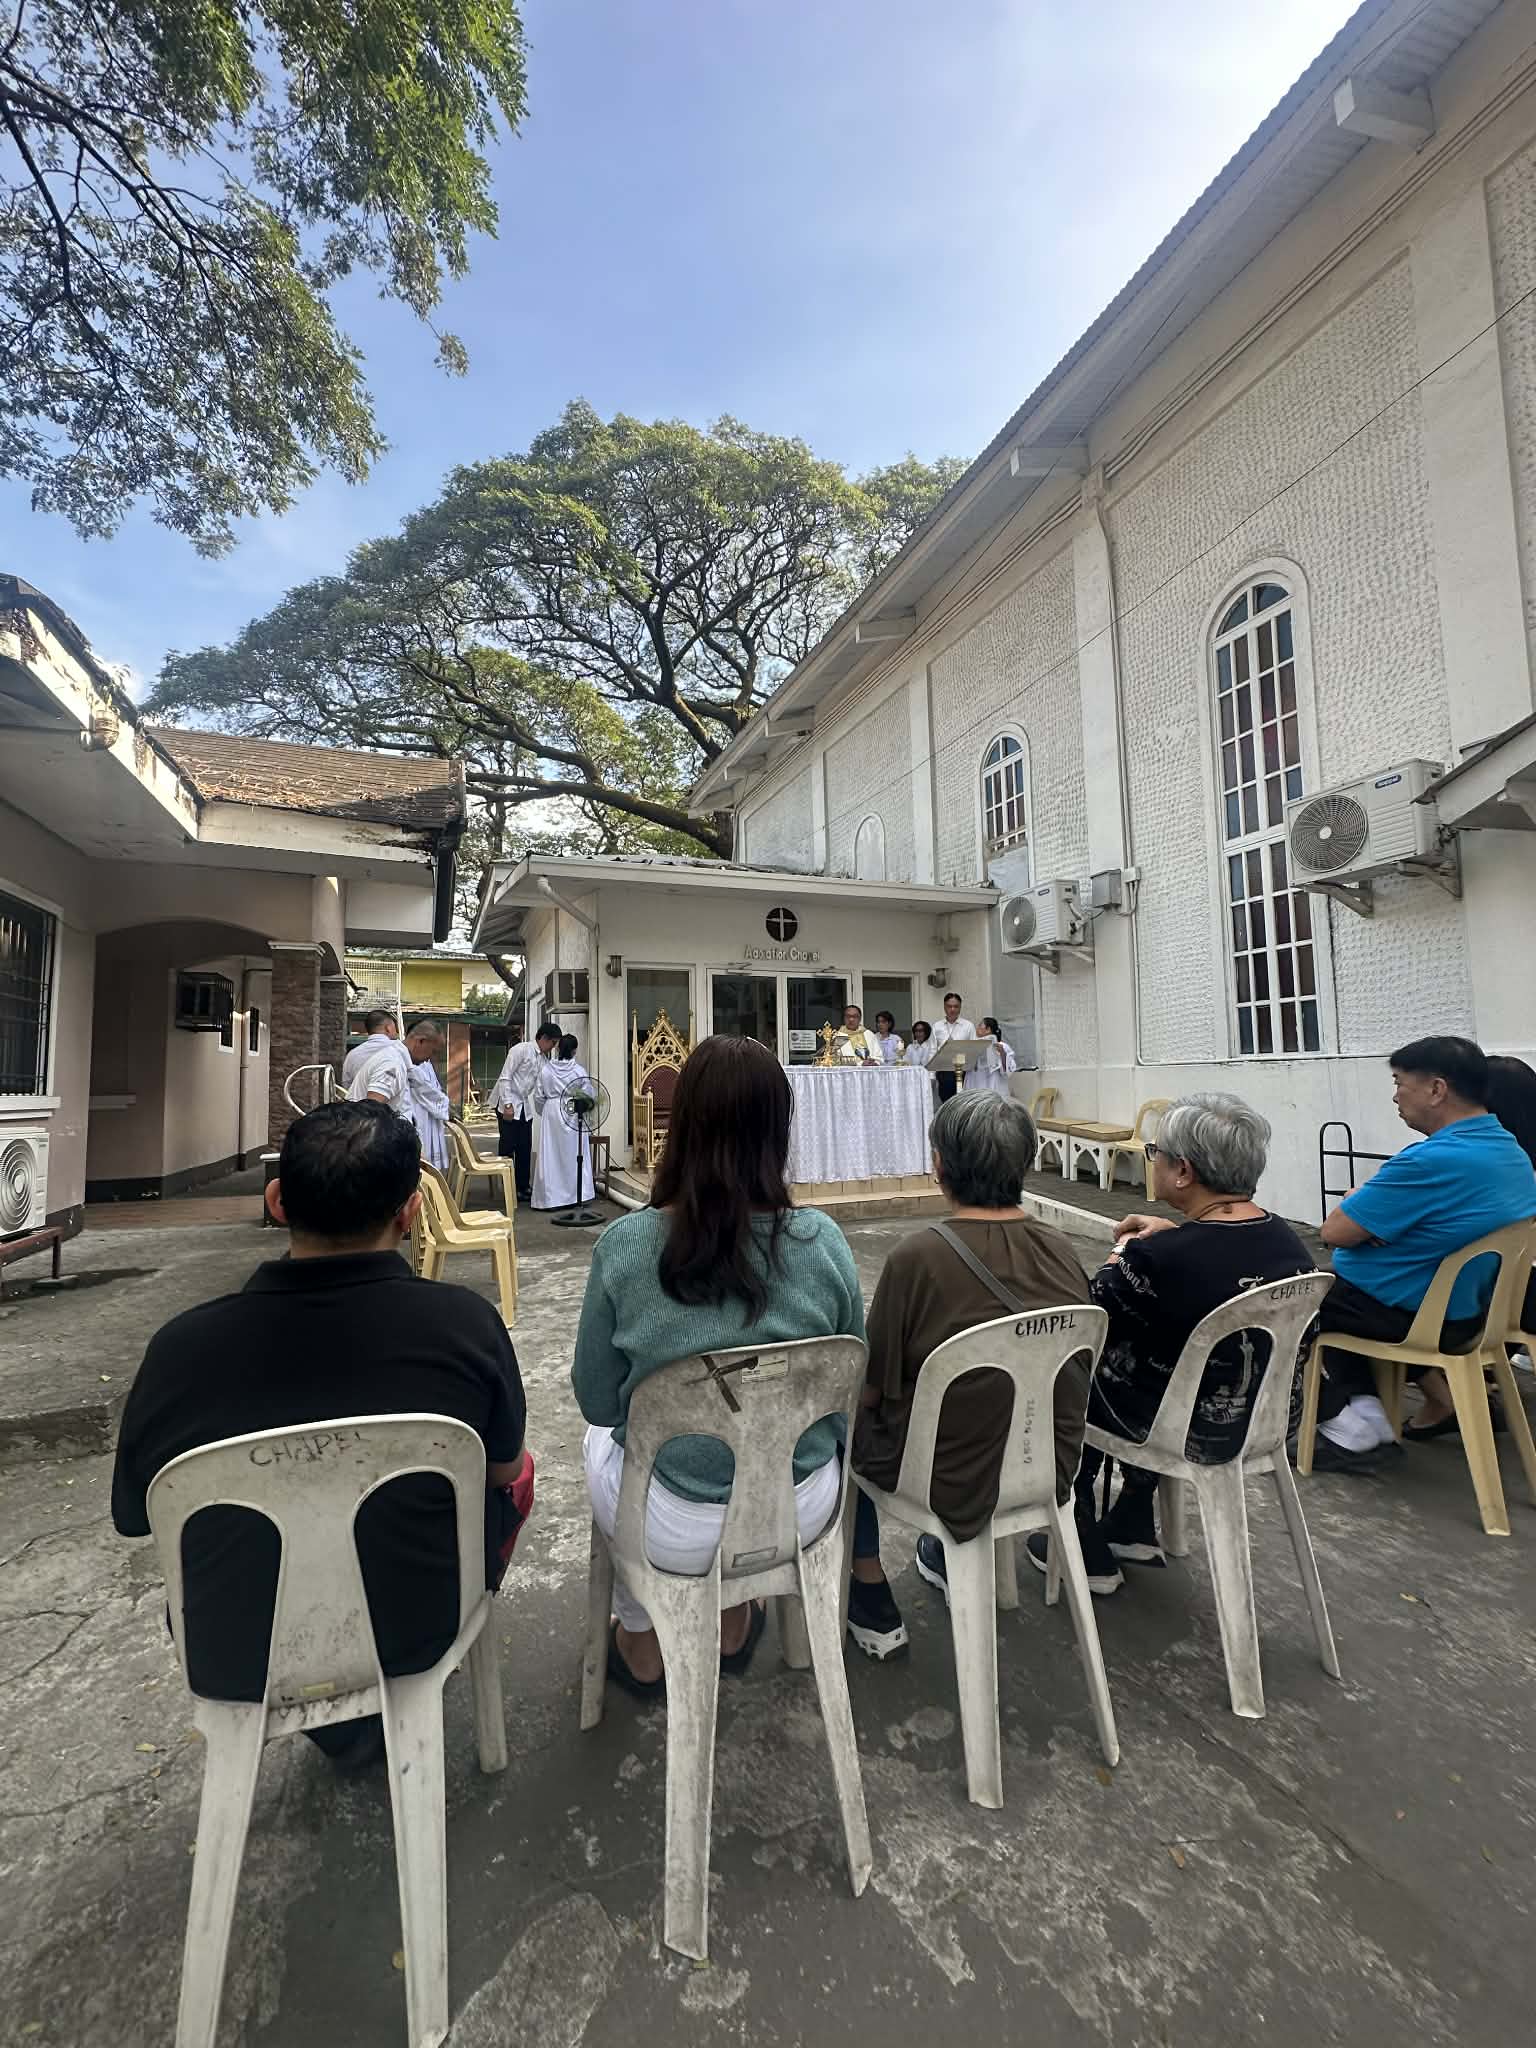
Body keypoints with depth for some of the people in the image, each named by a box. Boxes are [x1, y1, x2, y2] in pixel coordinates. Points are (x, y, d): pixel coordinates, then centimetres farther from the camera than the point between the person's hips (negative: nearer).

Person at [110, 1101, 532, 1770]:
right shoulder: (465, 1322, -25)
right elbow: (504, 1471, -6)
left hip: (229, 1662, 2)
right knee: (520, 1473, 22)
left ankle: (344, 1723, 32)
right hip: (415, 1637, -1)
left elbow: (134, 1515, -1)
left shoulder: (181, 1345, -21)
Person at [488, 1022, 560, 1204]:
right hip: (508, 1104, -6)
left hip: (525, 1106, 6)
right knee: (508, 1146, -3)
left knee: (525, 1148, 5)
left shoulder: (545, 1059, 6)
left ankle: (523, 1187, 13)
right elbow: (505, 1078, -16)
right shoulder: (521, 1050, -13)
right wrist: (507, 1104, -21)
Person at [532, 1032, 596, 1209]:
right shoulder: (579, 1070, -7)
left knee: (552, 1156, 6)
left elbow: (538, 1096, 3)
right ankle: (576, 1196, 11)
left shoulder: (545, 1069, -2)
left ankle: (551, 1198, 7)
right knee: (574, 1156, 7)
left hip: (551, 1114, 1)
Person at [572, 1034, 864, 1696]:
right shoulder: (822, 1241, -17)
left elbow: (595, 1399, -7)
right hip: (800, 1514, 2)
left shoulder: (624, 1244, -20)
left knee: (600, 1439, 31)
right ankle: (733, 1624, 48)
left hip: (673, 1531, -1)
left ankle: (641, 1646, 43)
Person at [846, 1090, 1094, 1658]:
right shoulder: (1060, 1249, -9)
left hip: (951, 1478, -5)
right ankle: (946, 1556, 45)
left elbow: (873, 1388, -16)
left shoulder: (918, 1256, -27)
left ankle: (872, 1605, 28)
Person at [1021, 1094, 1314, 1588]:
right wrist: (1173, 1233, 10)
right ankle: (1132, 1530, 35)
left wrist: (1120, 1257, 0)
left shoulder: (1157, 1257, -30)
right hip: (1268, 1417, 7)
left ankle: (1087, 1555, 28)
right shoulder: (1286, 1237, -7)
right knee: (1138, 1349, 28)